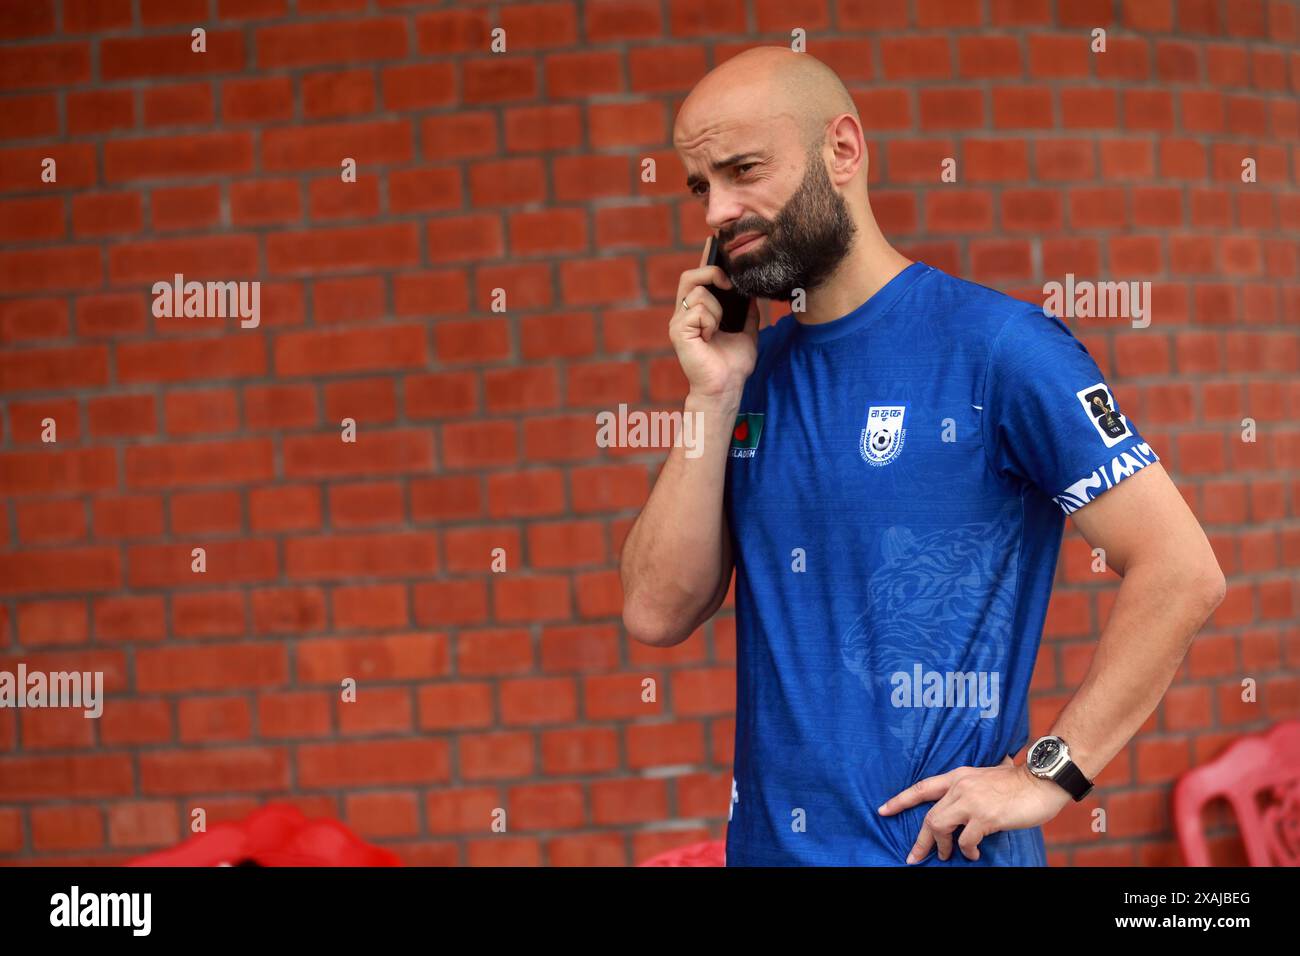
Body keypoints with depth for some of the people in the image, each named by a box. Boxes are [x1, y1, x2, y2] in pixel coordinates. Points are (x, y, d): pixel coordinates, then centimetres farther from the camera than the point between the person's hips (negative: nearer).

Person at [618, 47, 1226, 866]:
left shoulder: (994, 345, -11)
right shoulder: (750, 369, 5)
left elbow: (1182, 571, -15)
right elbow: (659, 614, 0)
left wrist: (1047, 774, -17)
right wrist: (712, 396, -7)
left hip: (939, 845, -5)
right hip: (766, 838, 6)